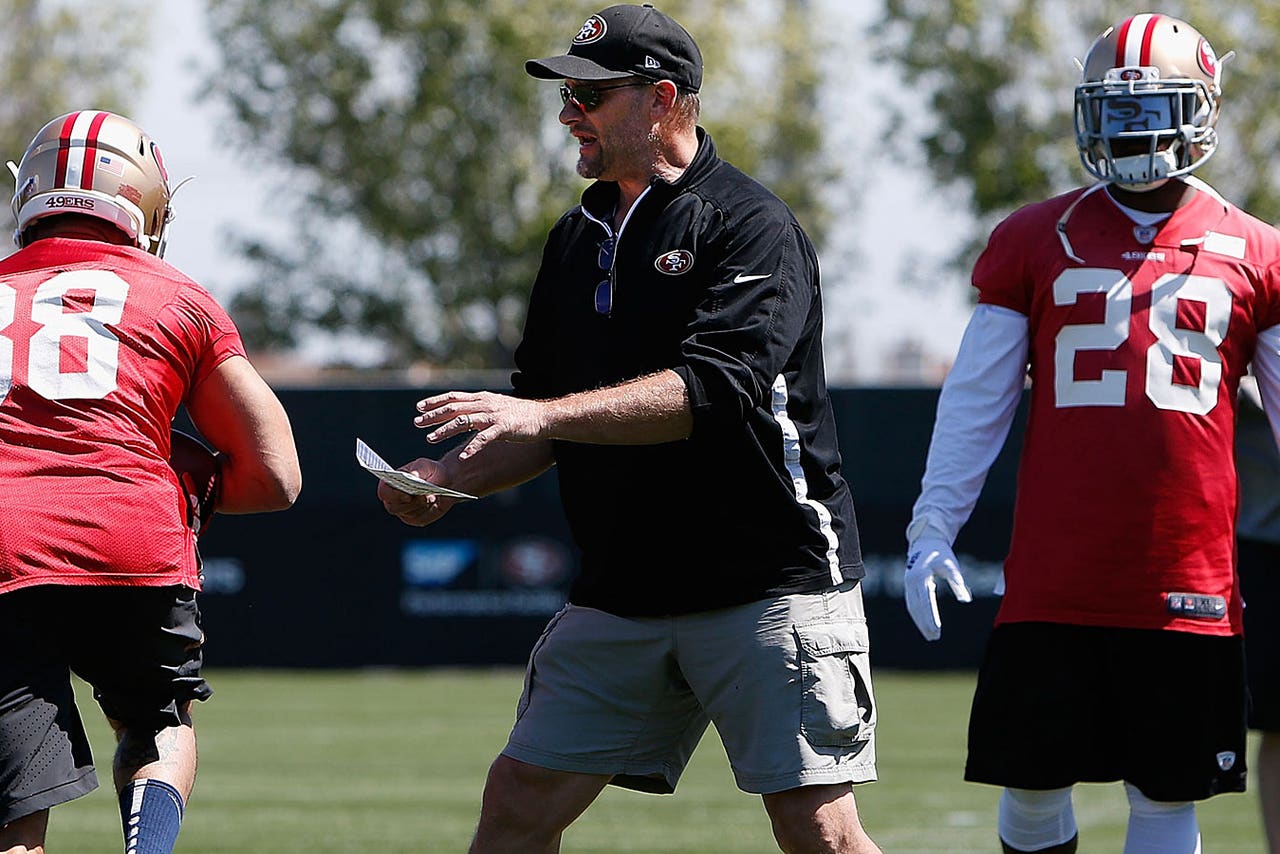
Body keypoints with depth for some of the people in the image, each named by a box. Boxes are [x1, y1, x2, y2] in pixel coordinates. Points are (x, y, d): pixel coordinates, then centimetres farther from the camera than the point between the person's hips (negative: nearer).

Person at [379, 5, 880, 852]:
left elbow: (711, 392, -23)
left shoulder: (749, 227, -10)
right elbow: (545, 423, 19)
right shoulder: (579, 239, 14)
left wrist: (542, 415, -28)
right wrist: (452, 479, 0)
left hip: (768, 581, -7)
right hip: (623, 588, 7)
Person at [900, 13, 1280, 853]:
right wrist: (932, 528, 4)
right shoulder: (1034, 241, 6)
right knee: (1033, 784, 2)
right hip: (1052, 585, 1)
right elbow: (975, 399, 10)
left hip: (1189, 589, 0)